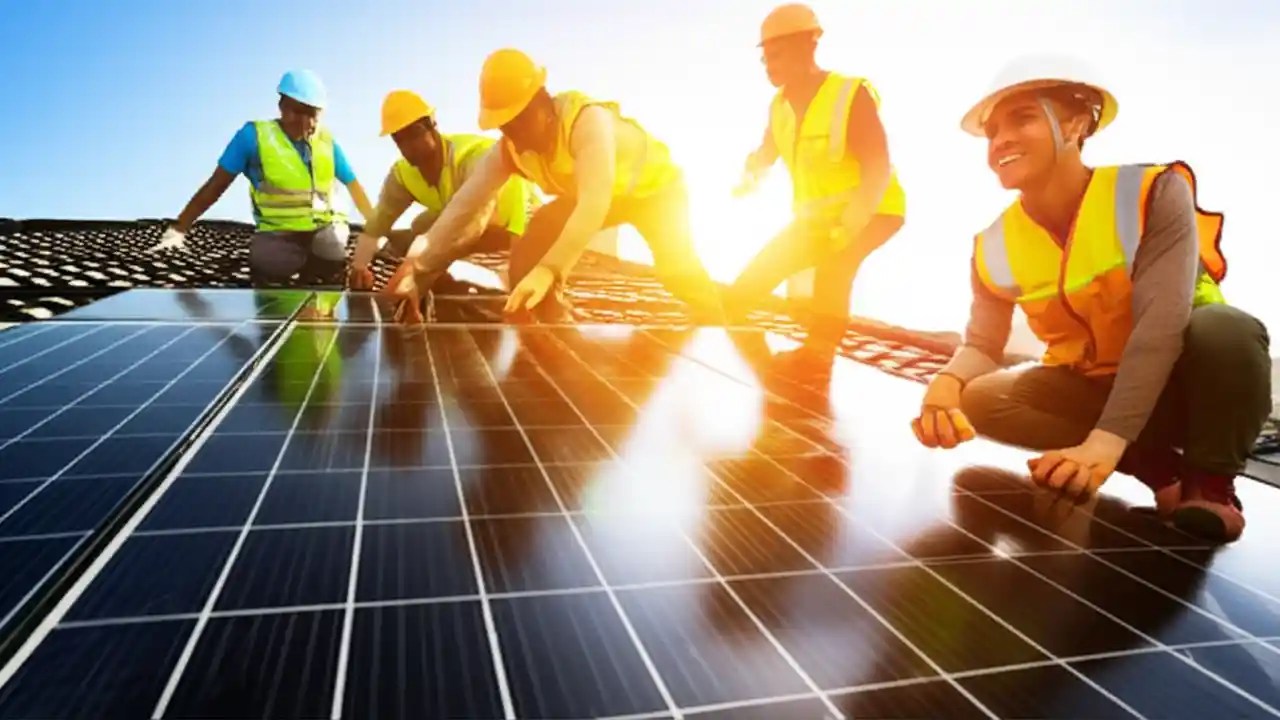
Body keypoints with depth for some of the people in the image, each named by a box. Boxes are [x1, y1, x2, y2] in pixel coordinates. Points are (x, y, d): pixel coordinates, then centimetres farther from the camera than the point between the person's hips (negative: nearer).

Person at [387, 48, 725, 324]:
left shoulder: (587, 121, -40)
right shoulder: (509, 148, -20)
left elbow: (594, 202, -52)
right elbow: (463, 203, -18)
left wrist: (551, 269, -62)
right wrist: (419, 268, -24)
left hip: (653, 185, -5)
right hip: (585, 195, 6)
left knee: (677, 266, -30)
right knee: (527, 260, -10)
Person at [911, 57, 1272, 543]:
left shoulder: (1152, 192, -22)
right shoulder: (994, 246, -9)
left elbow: (1159, 327, -32)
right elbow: (982, 344, -6)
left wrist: (1105, 444, -44)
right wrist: (947, 382, -32)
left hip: (1181, 383, -3)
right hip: (1091, 389, 4)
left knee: (1226, 329, -36)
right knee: (981, 398, -23)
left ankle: (1210, 482, -12)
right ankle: (1157, 467, -11)